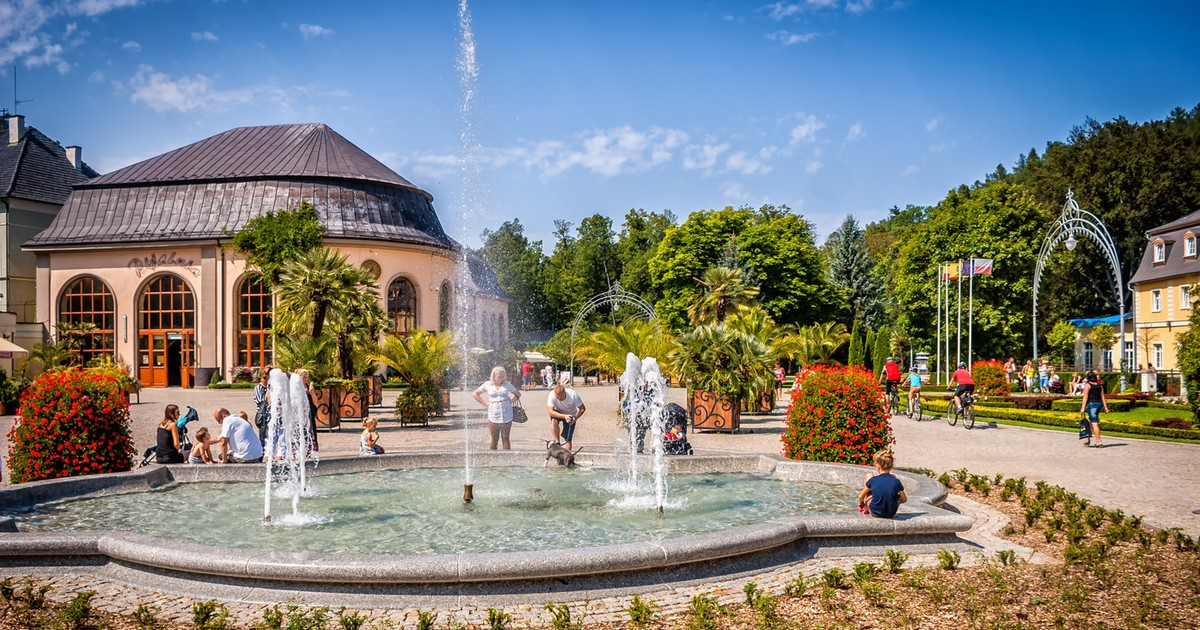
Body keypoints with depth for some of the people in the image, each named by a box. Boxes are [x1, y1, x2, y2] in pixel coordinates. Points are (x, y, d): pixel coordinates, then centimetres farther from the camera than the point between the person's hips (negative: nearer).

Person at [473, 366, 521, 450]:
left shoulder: (507, 384, 4)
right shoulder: (487, 385, 2)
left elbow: (518, 394, 15)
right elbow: (476, 394, 11)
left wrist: (512, 401, -1)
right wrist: (485, 403, 2)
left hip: (506, 416, 0)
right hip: (493, 416, 0)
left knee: (505, 439, 4)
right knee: (494, 439, 4)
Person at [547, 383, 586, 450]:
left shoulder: (573, 394, -31)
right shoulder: (551, 395, -31)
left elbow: (582, 408, -20)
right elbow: (550, 411, -33)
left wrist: (576, 418, -35)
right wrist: (564, 416, -43)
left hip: (571, 415, 0)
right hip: (558, 413, 0)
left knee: (567, 438, -9)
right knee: (554, 421, -33)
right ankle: (556, 442, -19)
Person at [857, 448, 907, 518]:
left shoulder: (873, 480, -14)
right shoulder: (896, 481, -12)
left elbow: (860, 497, -1)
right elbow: (904, 499, 0)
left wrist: (860, 505, 21)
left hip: (875, 513, -1)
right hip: (891, 514, 1)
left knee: (869, 477, 12)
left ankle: (865, 507, 28)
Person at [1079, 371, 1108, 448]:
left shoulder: (1087, 385, -7)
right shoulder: (1099, 385, 11)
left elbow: (1085, 397, -12)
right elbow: (1102, 397, 9)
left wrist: (1083, 407, -13)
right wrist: (1105, 407, 9)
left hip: (1092, 404, -7)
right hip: (1099, 403, 7)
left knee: (1094, 423, -7)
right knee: (1090, 421, 20)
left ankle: (1099, 442, -11)